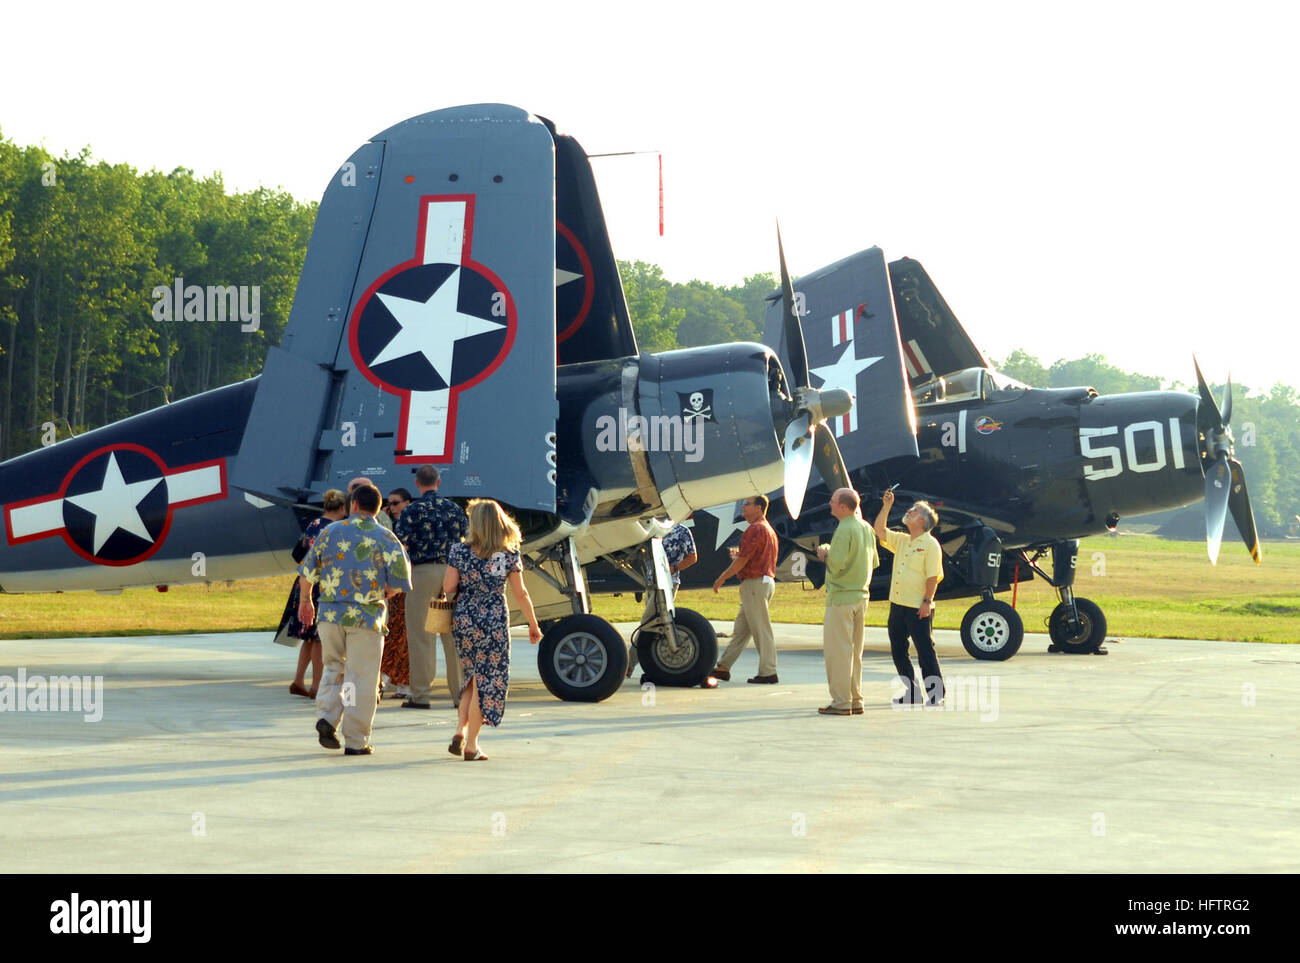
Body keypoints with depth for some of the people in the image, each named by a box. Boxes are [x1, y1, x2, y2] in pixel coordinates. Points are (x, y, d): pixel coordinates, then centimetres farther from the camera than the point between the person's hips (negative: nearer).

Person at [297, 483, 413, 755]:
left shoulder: (331, 531, 3)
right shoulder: (386, 539, -2)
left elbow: (307, 571, 6)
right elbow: (399, 581, -6)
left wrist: (305, 600, 22)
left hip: (330, 613, 2)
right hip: (366, 617, -2)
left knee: (333, 666, 22)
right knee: (361, 679, 4)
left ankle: (328, 717, 2)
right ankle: (356, 740, 6)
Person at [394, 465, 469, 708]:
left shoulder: (412, 510, -5)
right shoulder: (454, 508, 9)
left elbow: (400, 545, -12)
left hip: (422, 572, -4)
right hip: (451, 571, 4)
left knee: (421, 636, 0)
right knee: (454, 635, 8)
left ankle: (421, 695, 0)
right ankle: (460, 693, 11)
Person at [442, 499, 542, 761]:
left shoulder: (460, 551, -6)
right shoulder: (509, 555, -6)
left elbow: (448, 587, -8)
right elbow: (520, 594, -3)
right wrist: (533, 624, 8)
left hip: (463, 621, 2)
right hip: (494, 622, -2)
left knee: (471, 677, 20)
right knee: (486, 680, 4)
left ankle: (461, 731, 9)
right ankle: (471, 745, 4)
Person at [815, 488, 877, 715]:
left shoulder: (844, 530, -16)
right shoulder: (867, 529, 10)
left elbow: (836, 564, -23)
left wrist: (825, 554, -2)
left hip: (841, 597, -9)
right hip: (862, 595, 9)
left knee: (837, 650, -3)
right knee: (855, 651, 14)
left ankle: (841, 702, -3)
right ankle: (856, 701, 16)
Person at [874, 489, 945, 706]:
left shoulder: (930, 544, -8)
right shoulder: (901, 541, 16)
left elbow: (933, 576, -13)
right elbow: (880, 530, 16)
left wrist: (927, 601, -19)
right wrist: (887, 506, 10)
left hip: (918, 608, -8)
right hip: (897, 605, 8)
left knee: (925, 651, -4)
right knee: (898, 651, 10)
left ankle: (936, 694, 3)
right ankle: (912, 693, 19)